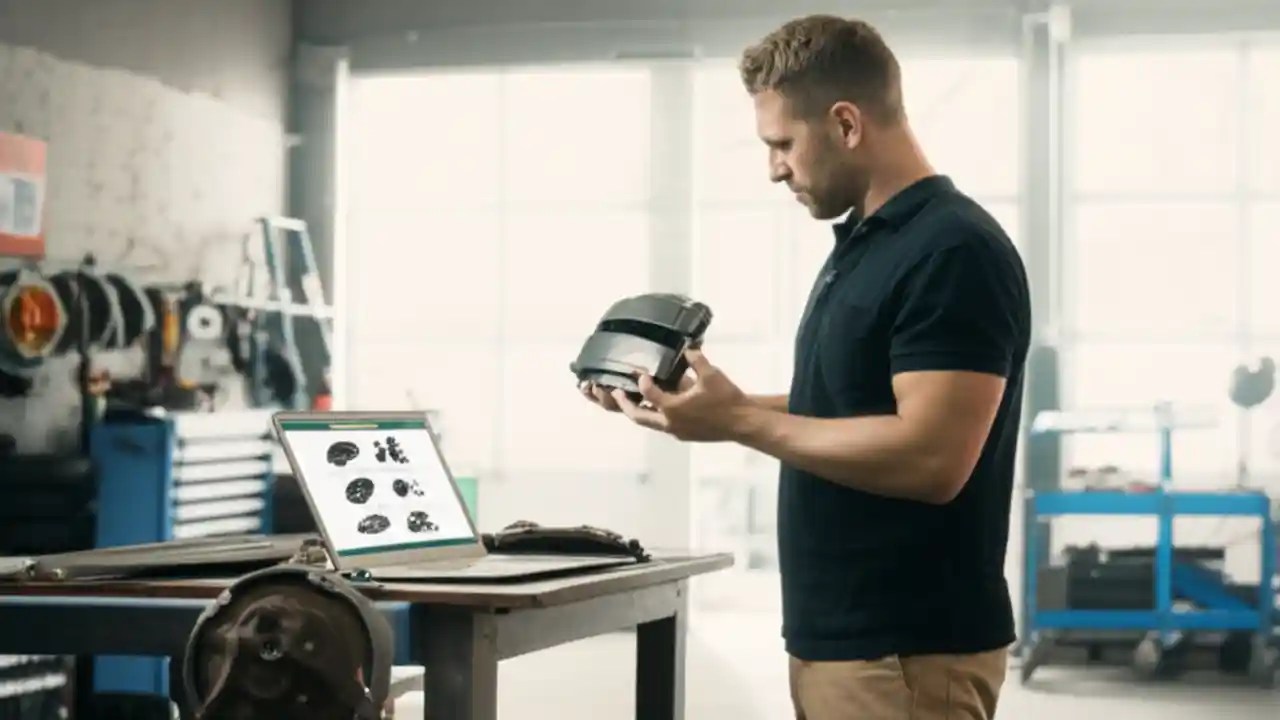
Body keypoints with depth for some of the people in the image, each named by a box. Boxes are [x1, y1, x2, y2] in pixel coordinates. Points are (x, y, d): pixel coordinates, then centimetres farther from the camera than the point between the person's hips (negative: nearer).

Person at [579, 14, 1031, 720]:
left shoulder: (954, 251, -17)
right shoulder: (860, 243, 13)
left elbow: (929, 456, -25)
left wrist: (740, 423, -20)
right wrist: (717, 402, 7)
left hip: (909, 654, -9)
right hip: (831, 636, 9)